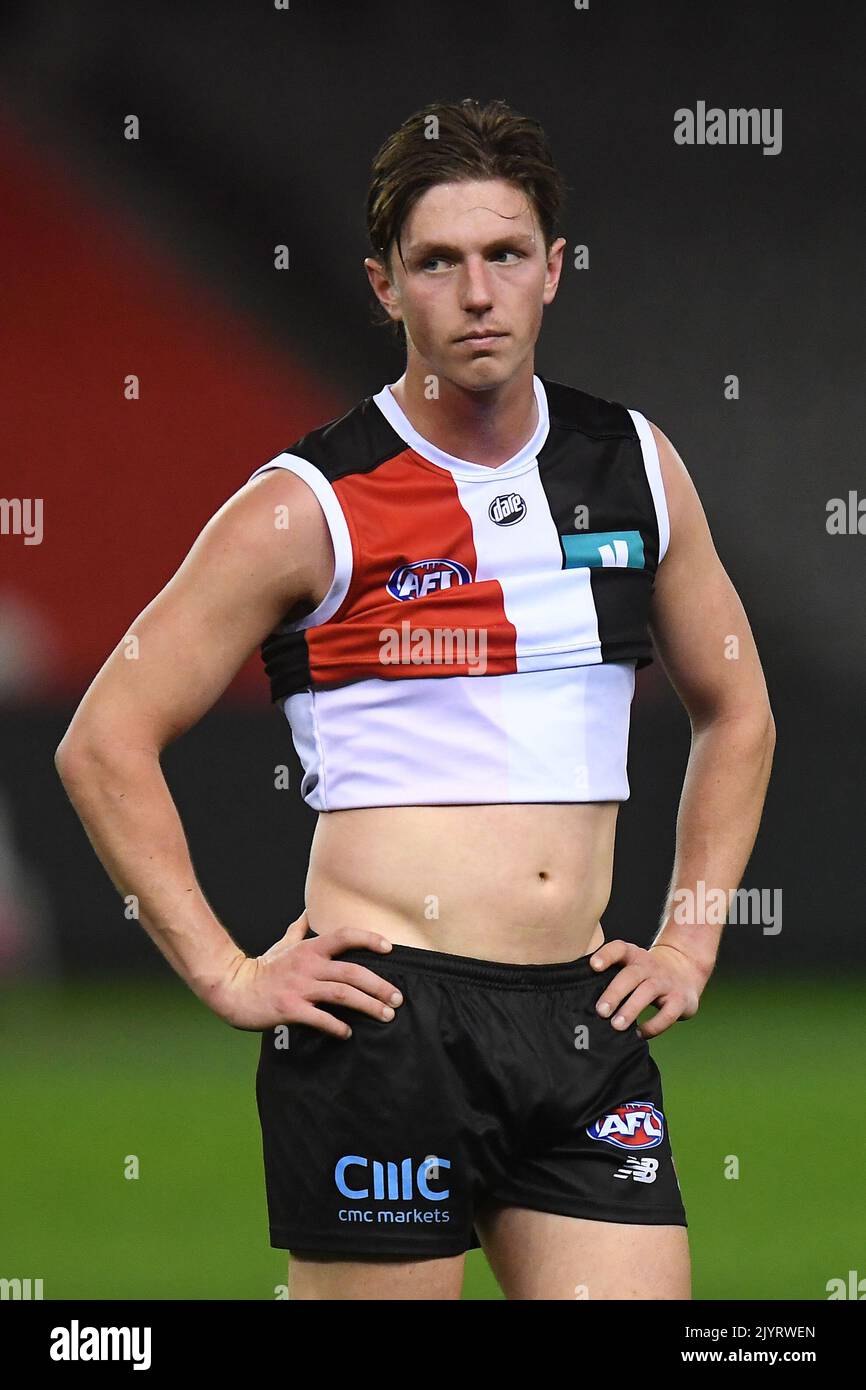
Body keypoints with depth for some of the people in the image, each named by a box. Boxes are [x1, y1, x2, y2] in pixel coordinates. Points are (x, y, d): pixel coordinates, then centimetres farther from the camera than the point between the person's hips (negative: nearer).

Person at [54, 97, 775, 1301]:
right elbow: (106, 744, -2)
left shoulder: (634, 467, 10)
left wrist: (689, 943, 14)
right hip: (385, 1020, -4)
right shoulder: (311, 510, -4)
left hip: (587, 1023, 4)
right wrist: (229, 976, -8)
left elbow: (735, 714, 24)